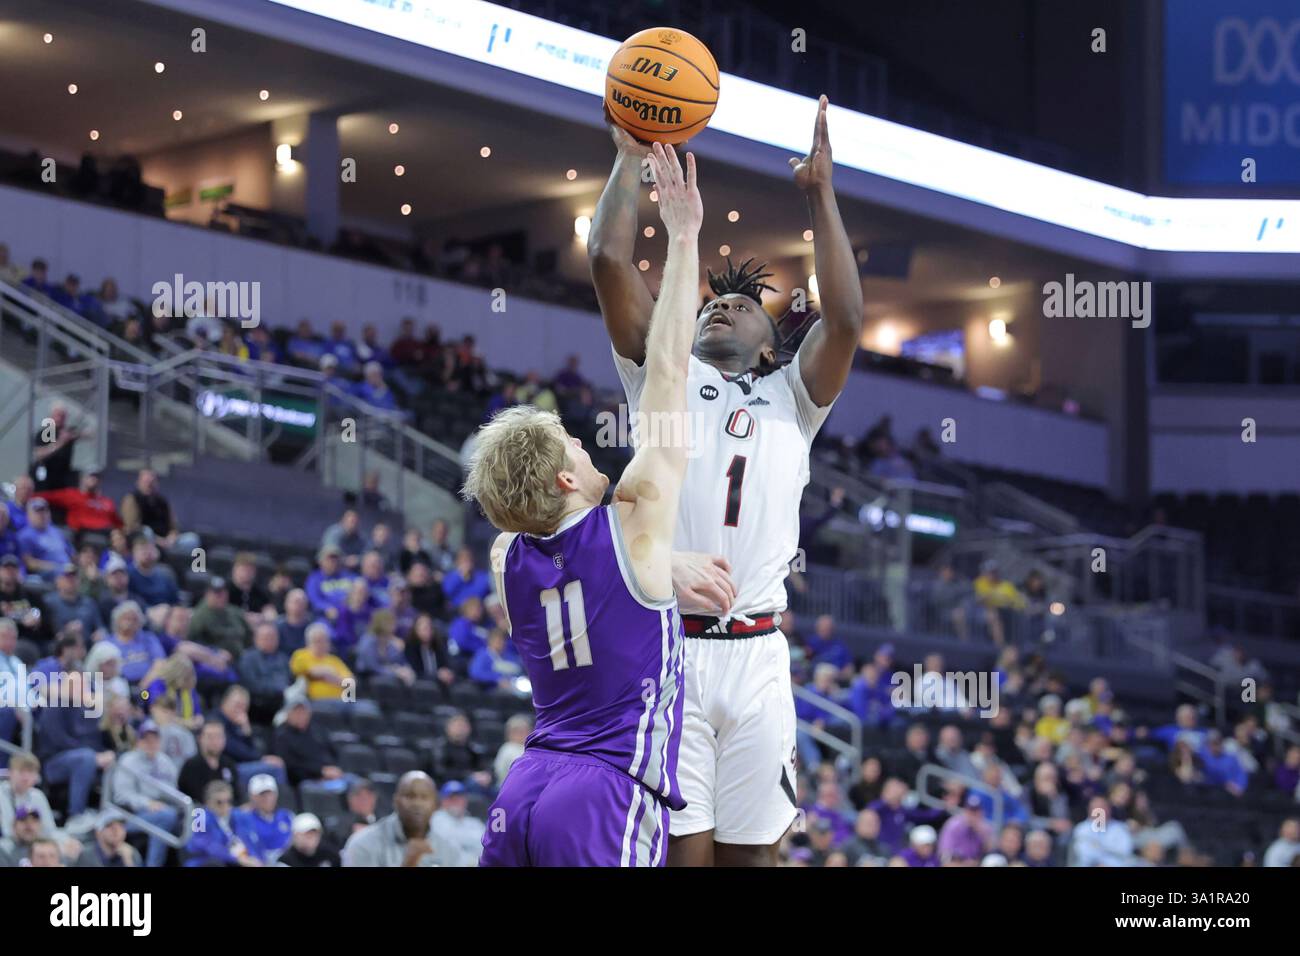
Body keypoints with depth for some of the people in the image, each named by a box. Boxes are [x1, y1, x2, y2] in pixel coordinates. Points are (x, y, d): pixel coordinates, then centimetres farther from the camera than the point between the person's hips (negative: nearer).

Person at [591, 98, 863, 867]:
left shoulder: (790, 397, 19)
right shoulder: (664, 380, 17)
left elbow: (846, 321, 1)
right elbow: (610, 261, 7)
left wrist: (821, 193, 3)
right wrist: (631, 158, 13)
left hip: (754, 656, 1)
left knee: (751, 852, 3)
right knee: (681, 851, -5)